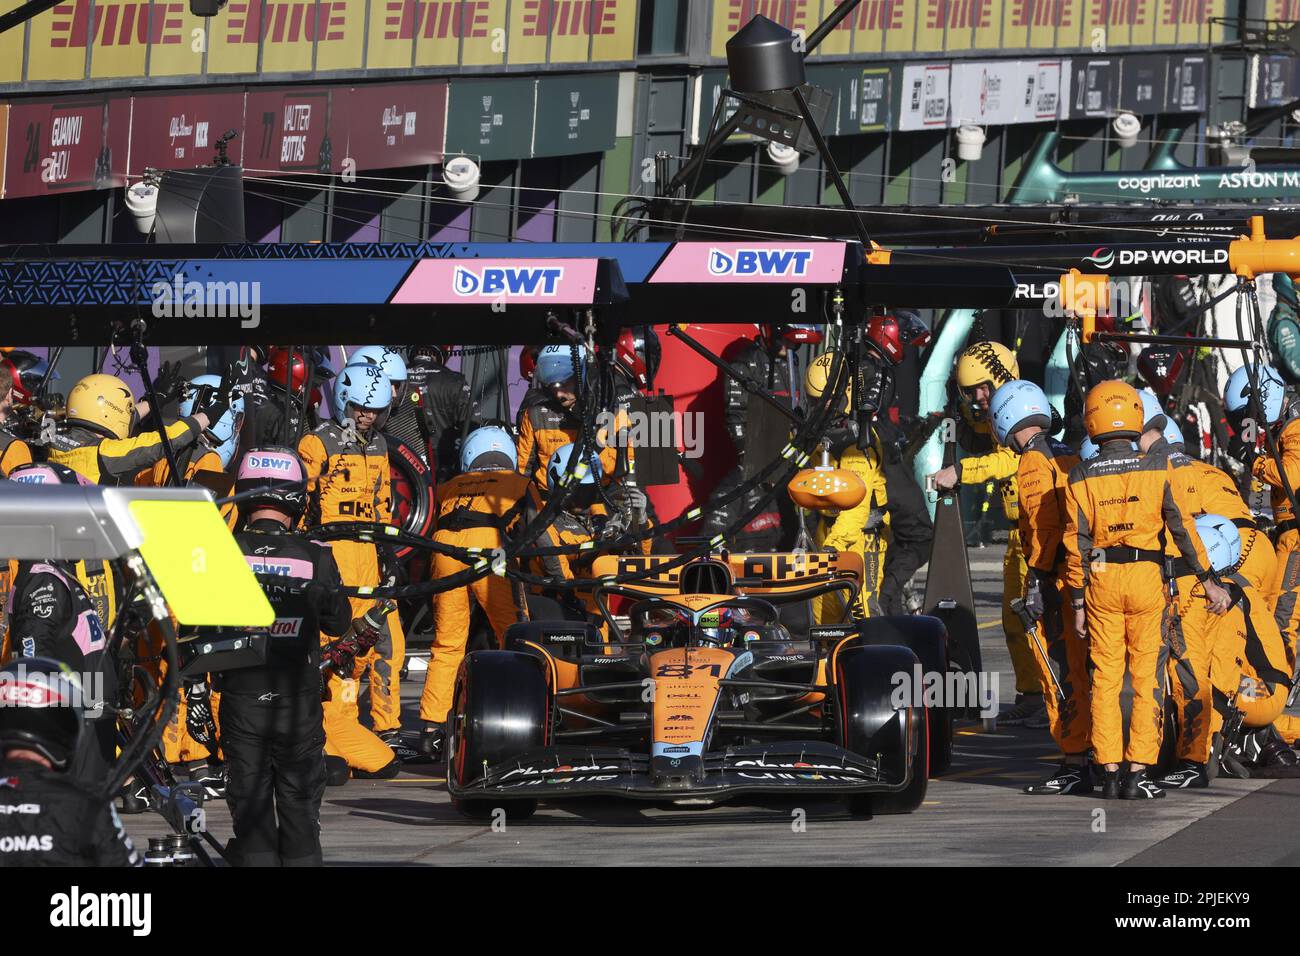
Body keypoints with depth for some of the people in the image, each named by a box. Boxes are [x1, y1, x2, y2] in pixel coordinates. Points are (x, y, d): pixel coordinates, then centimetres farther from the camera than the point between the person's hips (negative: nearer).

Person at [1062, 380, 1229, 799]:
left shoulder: (1081, 477, -2)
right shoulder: (1156, 470, -4)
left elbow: (1077, 543, -2)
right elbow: (1182, 527, -1)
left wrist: (1078, 602, 4)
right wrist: (1208, 580, 7)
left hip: (1100, 579, 1)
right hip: (1146, 576, -1)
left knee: (1105, 678, 7)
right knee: (1146, 677, 4)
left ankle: (1108, 773, 7)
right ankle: (1137, 773, 0)